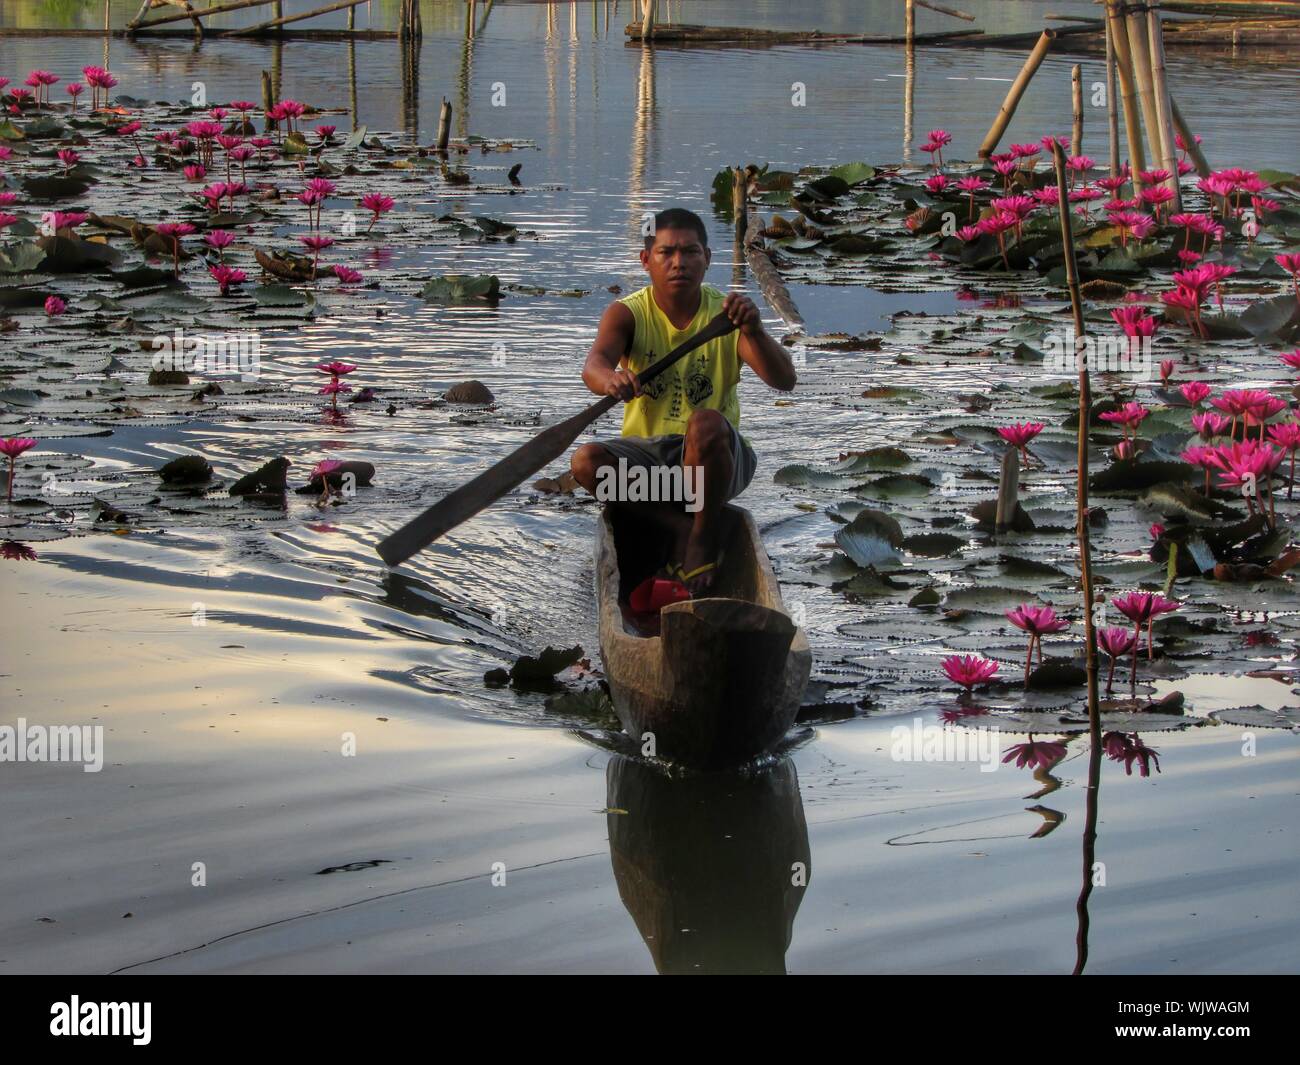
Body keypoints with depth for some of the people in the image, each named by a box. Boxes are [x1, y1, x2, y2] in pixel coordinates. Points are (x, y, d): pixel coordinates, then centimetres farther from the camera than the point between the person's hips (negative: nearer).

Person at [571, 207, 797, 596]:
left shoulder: (726, 313, -4)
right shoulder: (628, 314, -2)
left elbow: (784, 380, -18)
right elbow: (594, 363, -24)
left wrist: (754, 332, -38)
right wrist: (609, 379, -50)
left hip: (715, 459, -2)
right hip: (646, 453, 2)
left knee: (706, 423, -35)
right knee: (586, 461, -27)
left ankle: (705, 535, -17)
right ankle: (685, 527, -16)